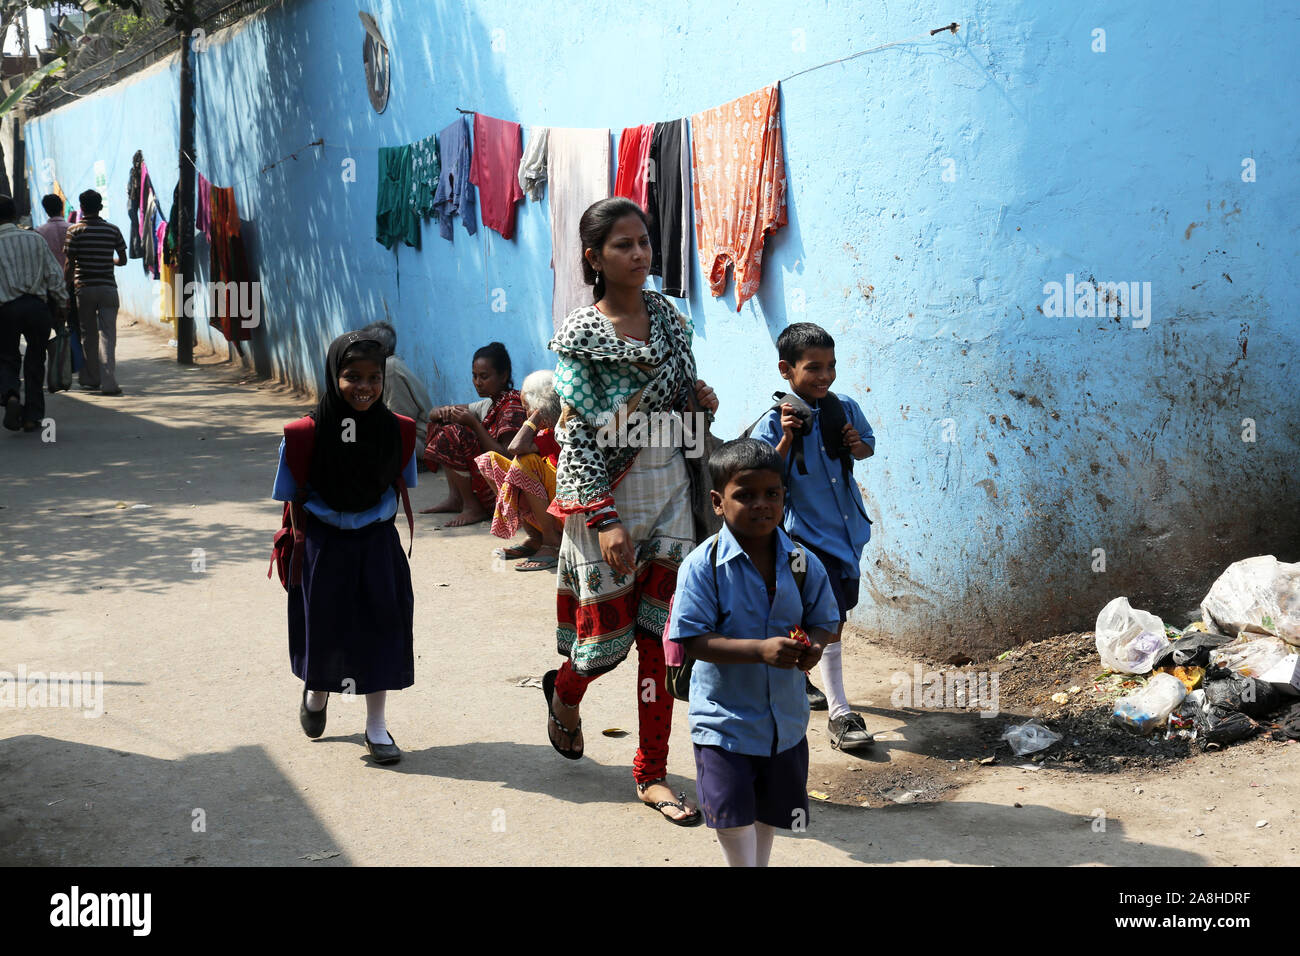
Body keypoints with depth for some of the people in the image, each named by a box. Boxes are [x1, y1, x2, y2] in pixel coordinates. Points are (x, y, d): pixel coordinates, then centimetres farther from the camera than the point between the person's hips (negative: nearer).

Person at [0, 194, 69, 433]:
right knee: (35, 361, 13)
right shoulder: (34, 239, 3)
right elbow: (54, 274, 3)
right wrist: (61, 304, 12)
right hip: (37, 305, 1)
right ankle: (32, 416, 12)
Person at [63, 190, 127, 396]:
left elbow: (70, 264, -6)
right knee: (107, 334, -3)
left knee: (88, 335, 11)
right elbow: (123, 260, 7)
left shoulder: (75, 231, -3)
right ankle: (109, 383, -13)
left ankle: (91, 379, 18)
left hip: (84, 288, -1)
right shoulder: (113, 230, 3)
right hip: (108, 287, 1)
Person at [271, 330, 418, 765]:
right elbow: (294, 497, -4)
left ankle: (376, 726, 15)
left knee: (380, 624, 2)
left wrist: (381, 522, 6)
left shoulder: (396, 430, -7)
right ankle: (316, 692, 42)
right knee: (324, 624, 9)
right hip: (324, 543, -1)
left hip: (376, 541, 2)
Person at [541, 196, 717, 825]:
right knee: (609, 632, 4)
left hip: (670, 489, 4)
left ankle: (652, 774, 13)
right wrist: (604, 520, -21)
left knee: (660, 636, 3)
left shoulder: (669, 317, 5)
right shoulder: (581, 334, -11)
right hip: (607, 493, -4)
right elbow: (575, 434, -14)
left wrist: (701, 400, -5)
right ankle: (564, 692, 41)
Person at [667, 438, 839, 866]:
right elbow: (692, 639, -21)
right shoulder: (703, 565, -17)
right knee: (732, 815, -11)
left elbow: (824, 621, 5)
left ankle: (761, 863, 45)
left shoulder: (803, 564, -5)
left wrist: (812, 646, -19)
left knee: (773, 810, 20)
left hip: (784, 715, 4)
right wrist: (761, 650, -31)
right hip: (724, 717, -4)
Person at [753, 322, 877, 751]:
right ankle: (840, 715, -5)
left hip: (847, 528, 6)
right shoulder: (773, 424, -16)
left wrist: (858, 445, -6)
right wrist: (786, 441, -31)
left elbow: (868, 446, 17)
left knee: (834, 613, 18)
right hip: (810, 534, -6)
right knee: (830, 619, -11)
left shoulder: (845, 409, -1)